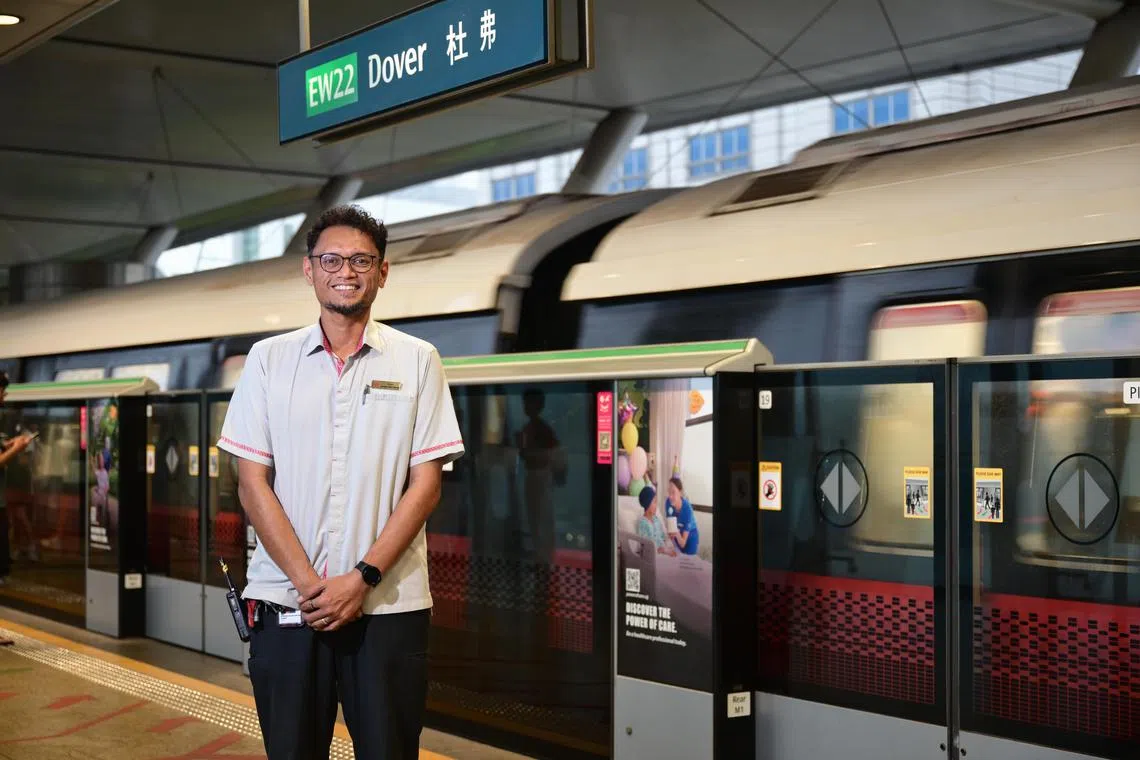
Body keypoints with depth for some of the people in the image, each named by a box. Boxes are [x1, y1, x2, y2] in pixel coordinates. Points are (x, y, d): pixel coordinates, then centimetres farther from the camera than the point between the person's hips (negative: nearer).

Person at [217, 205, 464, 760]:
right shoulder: (269, 359, 6)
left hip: (388, 605, -1)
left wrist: (362, 578, -11)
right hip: (285, 604, 1)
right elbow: (252, 483, 2)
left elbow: (426, 484, -1)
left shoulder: (417, 361, 3)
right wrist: (308, 583, -9)